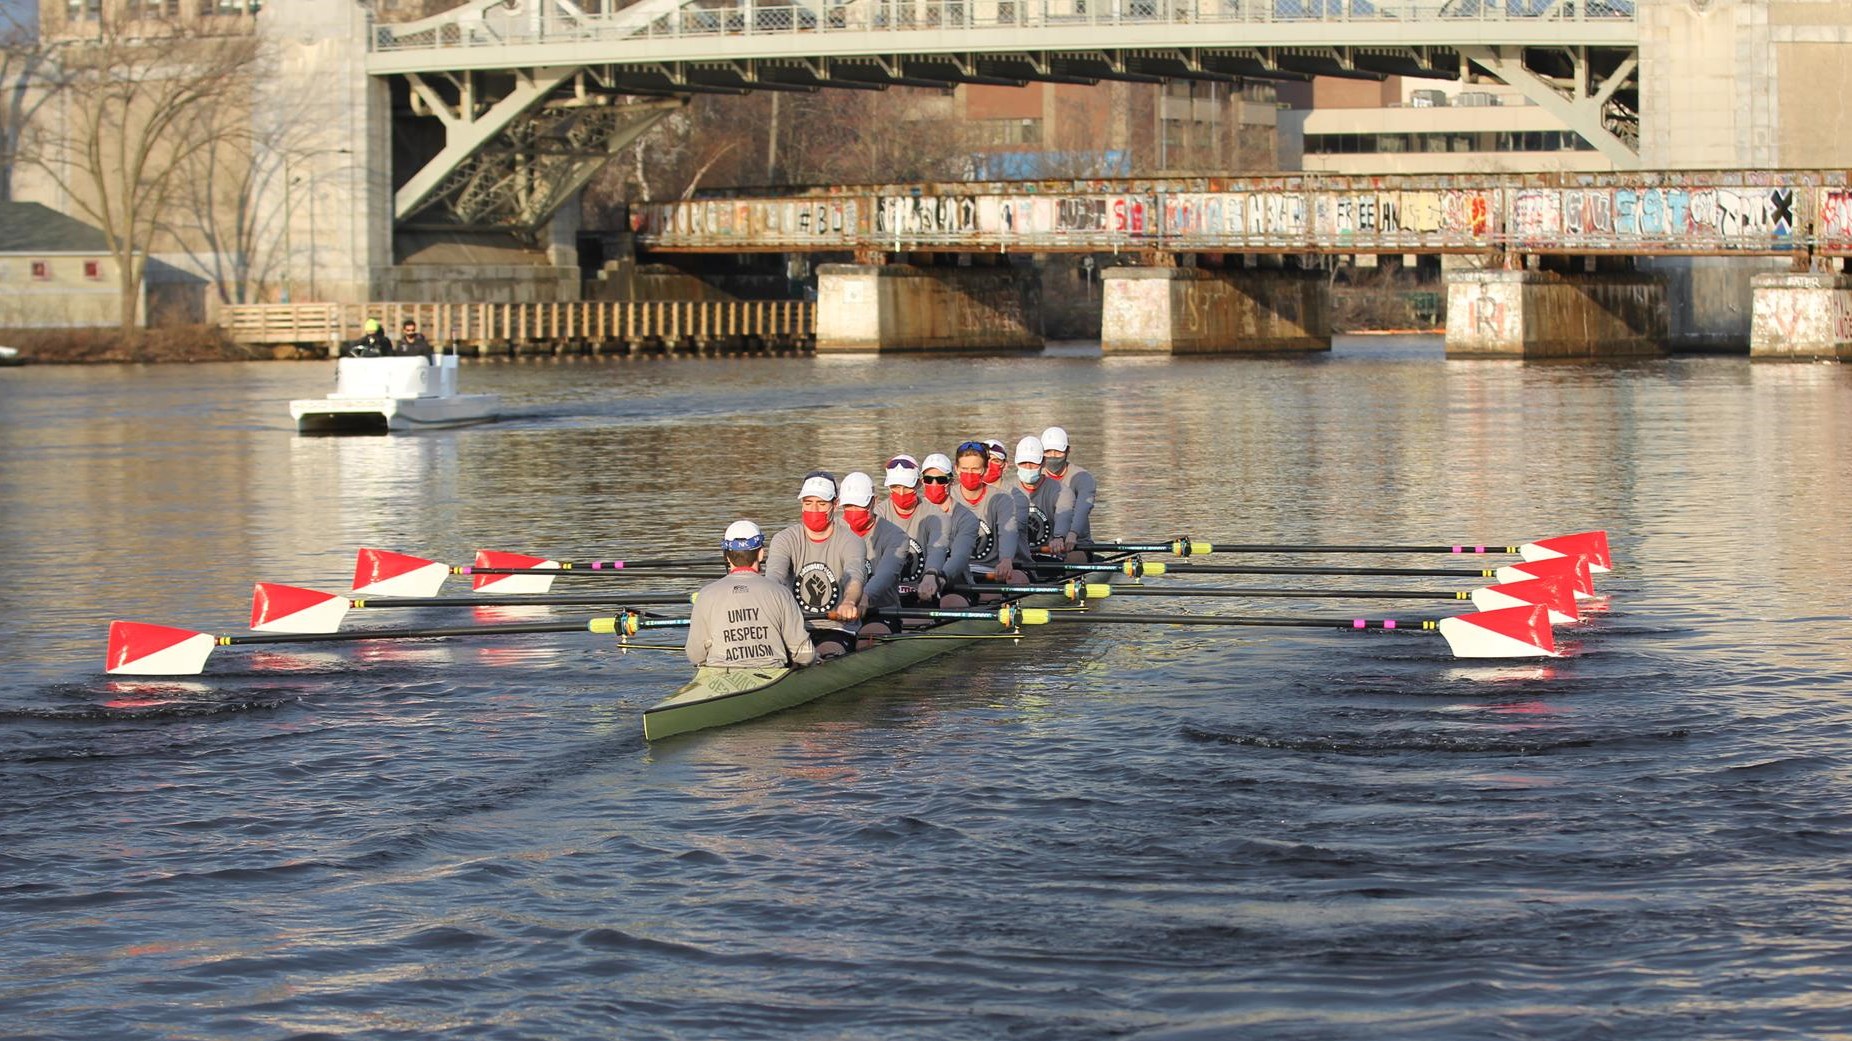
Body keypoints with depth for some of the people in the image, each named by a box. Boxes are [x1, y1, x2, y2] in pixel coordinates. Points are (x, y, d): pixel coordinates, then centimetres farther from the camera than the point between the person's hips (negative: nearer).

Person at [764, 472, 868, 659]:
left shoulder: (851, 542, -1)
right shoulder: (785, 540, 5)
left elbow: (854, 577, -22)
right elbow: (774, 576, -15)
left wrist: (849, 602, -49)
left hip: (837, 628, -1)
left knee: (830, 654, -33)